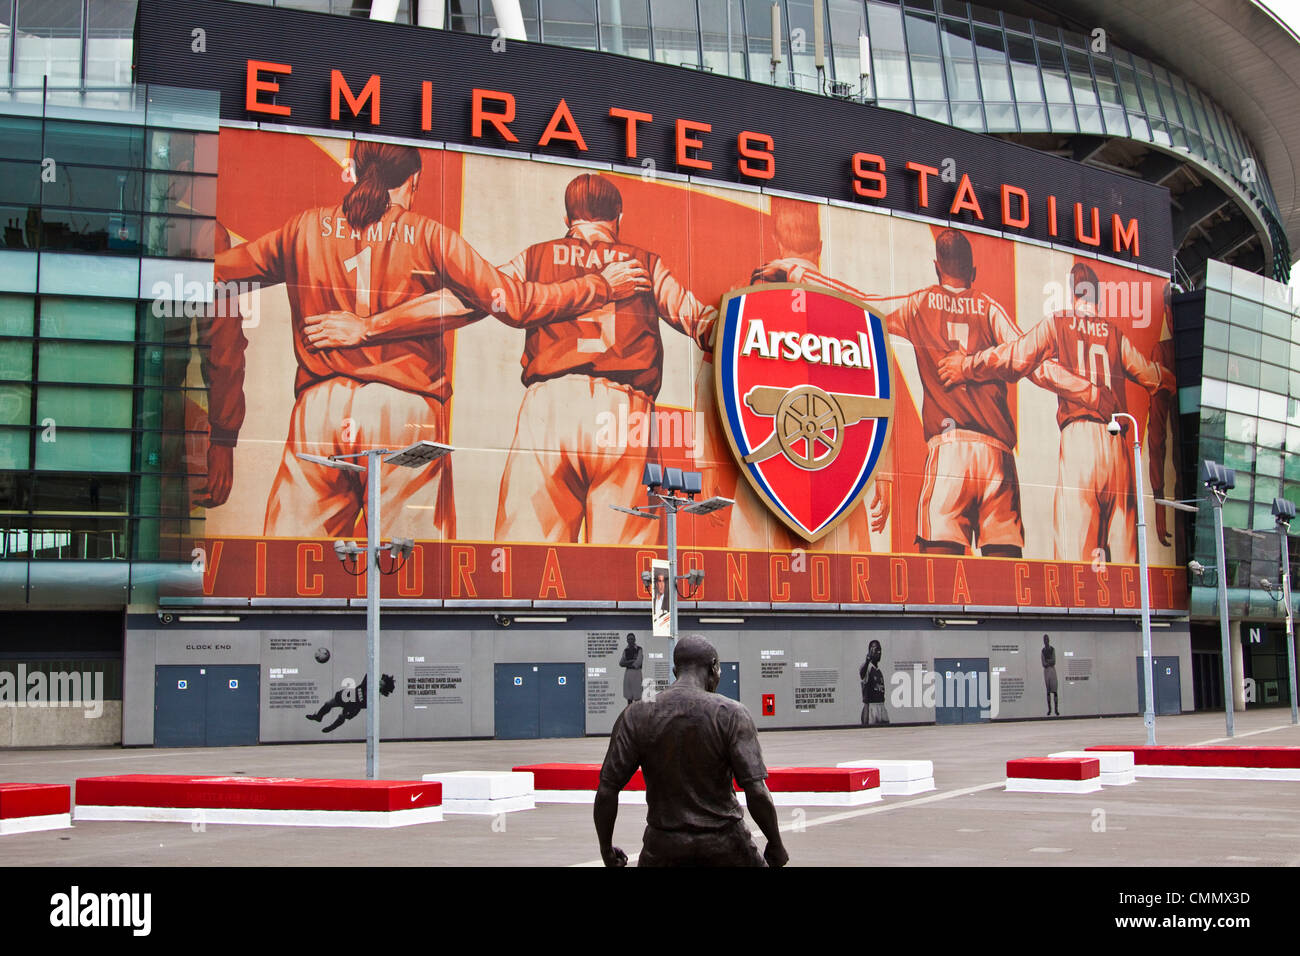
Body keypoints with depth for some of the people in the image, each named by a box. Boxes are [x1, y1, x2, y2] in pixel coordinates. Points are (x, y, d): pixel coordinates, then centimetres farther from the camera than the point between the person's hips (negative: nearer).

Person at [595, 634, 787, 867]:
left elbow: (606, 791, -6)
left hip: (663, 847, 1)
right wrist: (776, 845, -1)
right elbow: (757, 793, -15)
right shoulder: (731, 714, -9)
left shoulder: (635, 716, -4)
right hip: (725, 846, -1)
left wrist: (606, 849, 7)